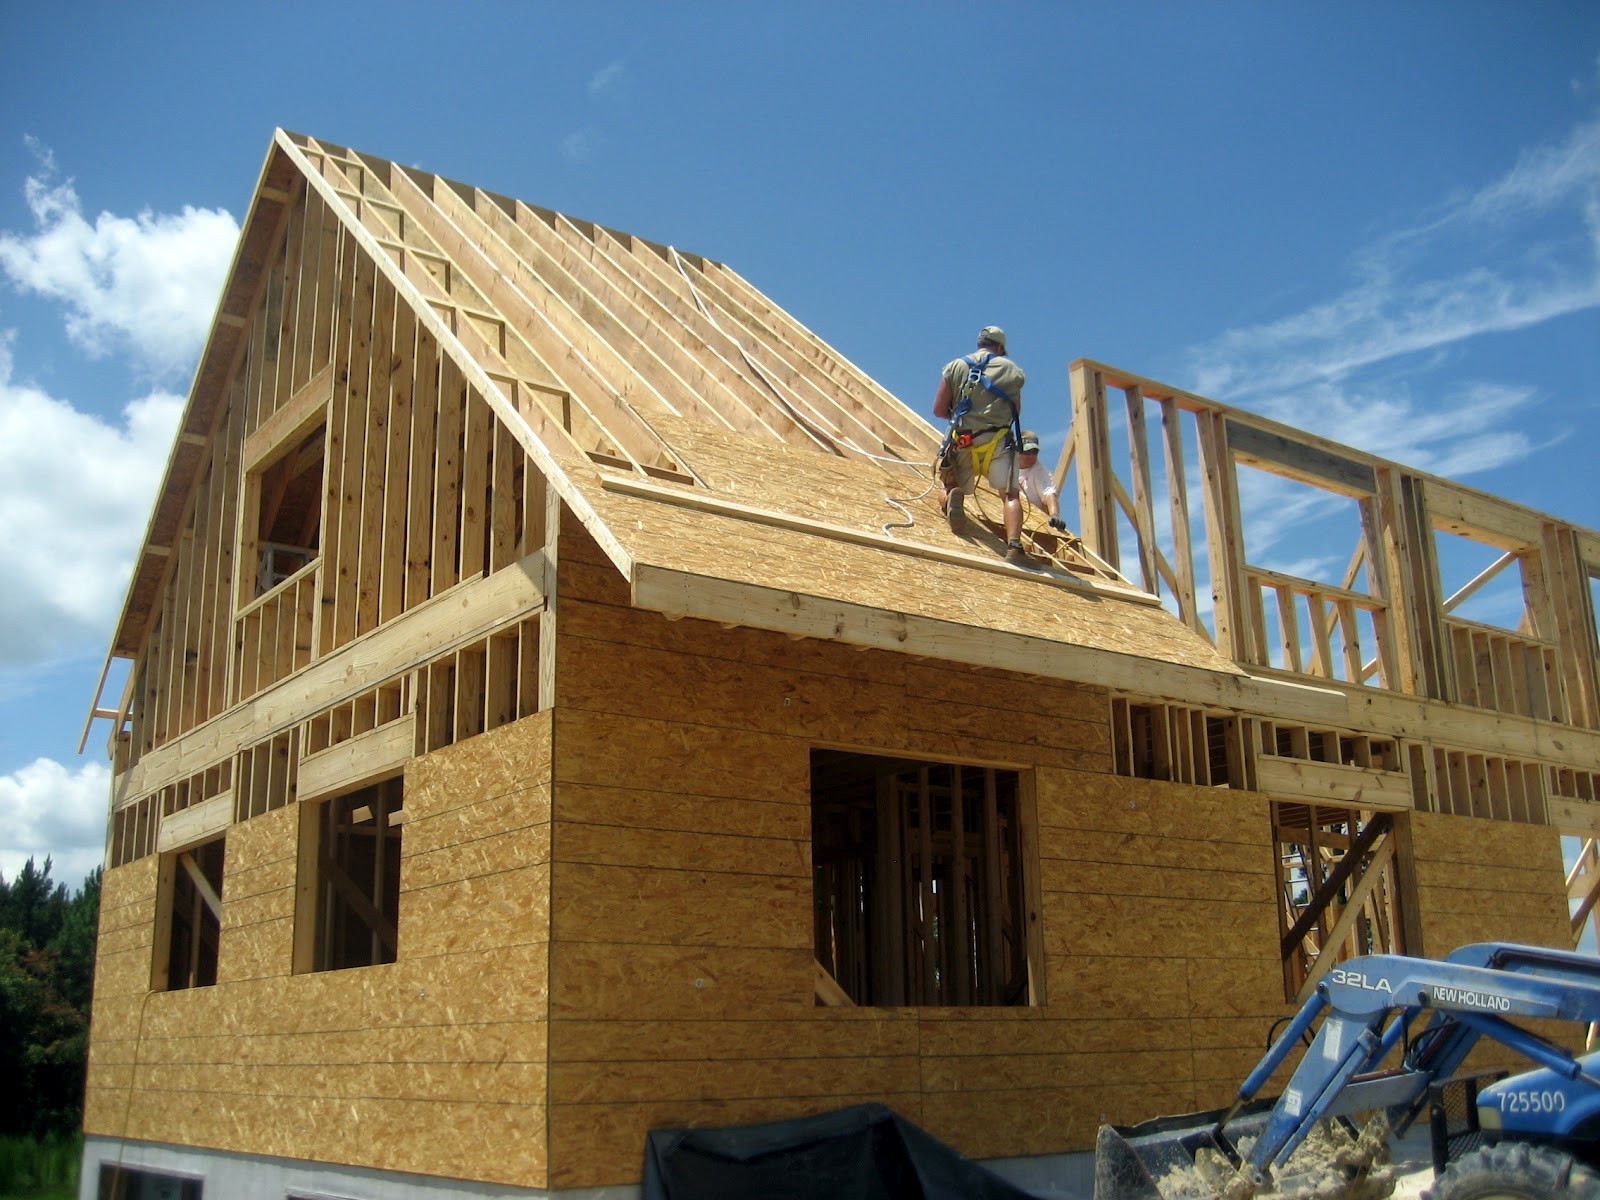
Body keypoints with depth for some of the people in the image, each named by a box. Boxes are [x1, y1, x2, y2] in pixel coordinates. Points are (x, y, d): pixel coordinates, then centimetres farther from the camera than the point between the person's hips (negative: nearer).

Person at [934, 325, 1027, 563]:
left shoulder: (955, 367, 11)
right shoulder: (1012, 369, 10)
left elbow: (939, 410, 8)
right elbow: (1016, 412, 14)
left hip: (962, 441, 2)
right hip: (998, 441, -2)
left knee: (954, 488, 19)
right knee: (1010, 494, -5)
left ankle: (954, 497, -18)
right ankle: (1014, 545, -29)